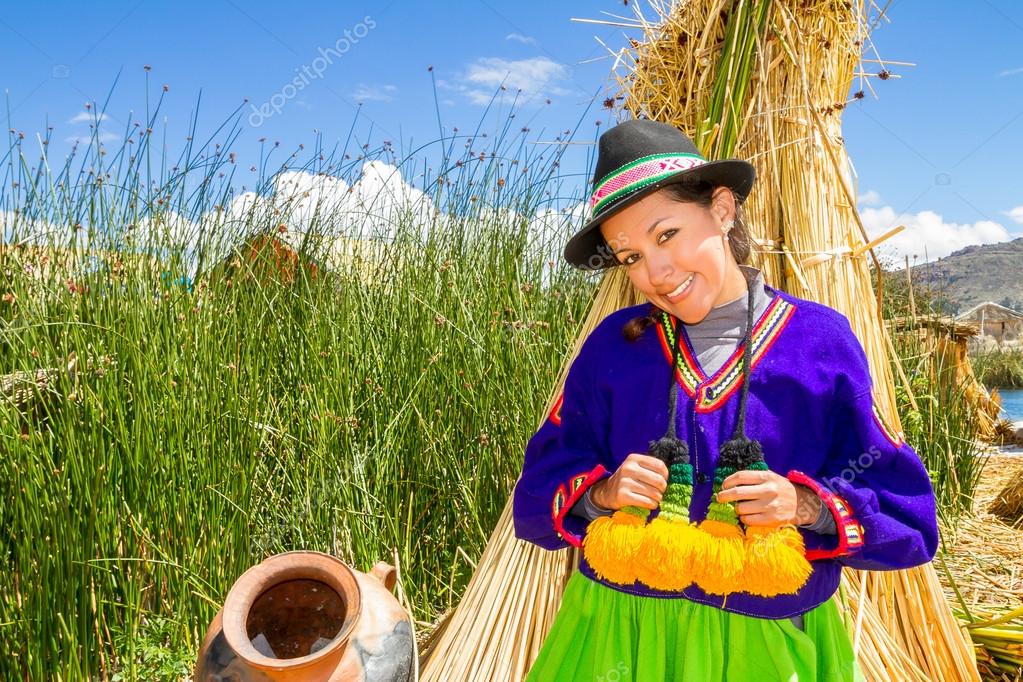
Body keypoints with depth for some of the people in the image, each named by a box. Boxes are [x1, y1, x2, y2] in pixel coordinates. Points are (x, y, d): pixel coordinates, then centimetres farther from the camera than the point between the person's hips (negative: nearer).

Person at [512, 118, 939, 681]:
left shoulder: (821, 343, -9)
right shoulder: (613, 346, -7)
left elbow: (906, 516, -4)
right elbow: (537, 499, -2)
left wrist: (809, 507, -21)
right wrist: (600, 493, -20)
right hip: (618, 635, 1)